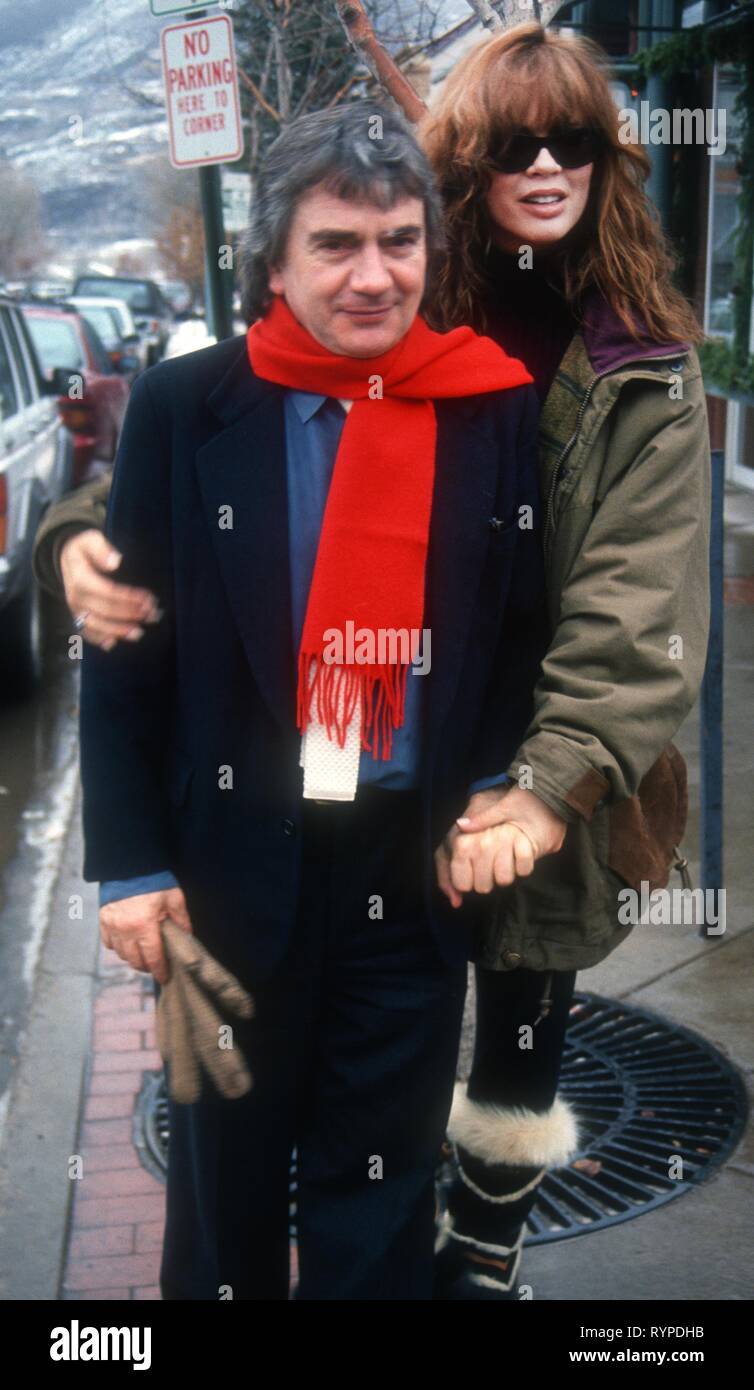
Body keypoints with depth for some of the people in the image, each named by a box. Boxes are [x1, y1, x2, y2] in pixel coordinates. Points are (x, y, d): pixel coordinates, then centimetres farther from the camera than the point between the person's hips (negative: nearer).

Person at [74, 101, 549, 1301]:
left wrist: (503, 787, -4)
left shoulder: (499, 408, -2)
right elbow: (124, 651, -4)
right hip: (237, 857, -1)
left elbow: (527, 630, 8)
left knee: (383, 1179, 15)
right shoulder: (185, 406, -6)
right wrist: (130, 861, -6)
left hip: (419, 862, 1)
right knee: (226, 1161, 18)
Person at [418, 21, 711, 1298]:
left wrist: (557, 780, -23)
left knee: (525, 1018, 15)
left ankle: (487, 1259, 38)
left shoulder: (645, 365, -5)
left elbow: (640, 604, -13)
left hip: (556, 775, -1)